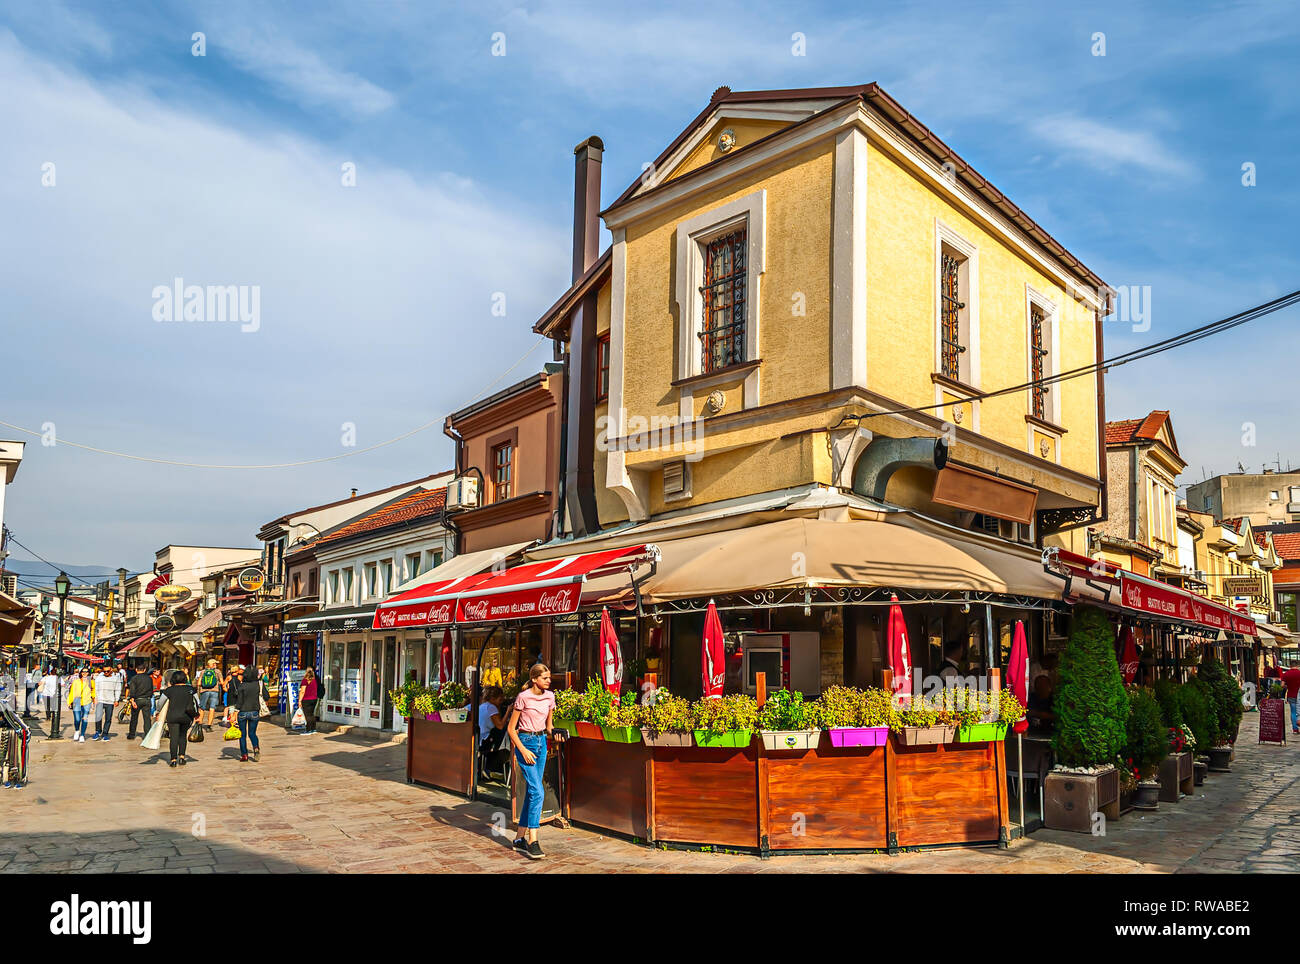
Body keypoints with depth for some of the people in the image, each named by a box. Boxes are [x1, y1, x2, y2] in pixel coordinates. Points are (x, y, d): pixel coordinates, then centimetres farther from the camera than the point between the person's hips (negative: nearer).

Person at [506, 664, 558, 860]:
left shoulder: (549, 696, 5)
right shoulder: (523, 697, -12)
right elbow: (511, 728, -9)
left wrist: (553, 732, -4)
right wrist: (523, 750, -16)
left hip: (541, 742, 7)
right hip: (525, 742, -7)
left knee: (531, 791, 9)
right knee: (537, 791, -15)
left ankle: (520, 838, 19)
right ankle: (532, 841, -13)